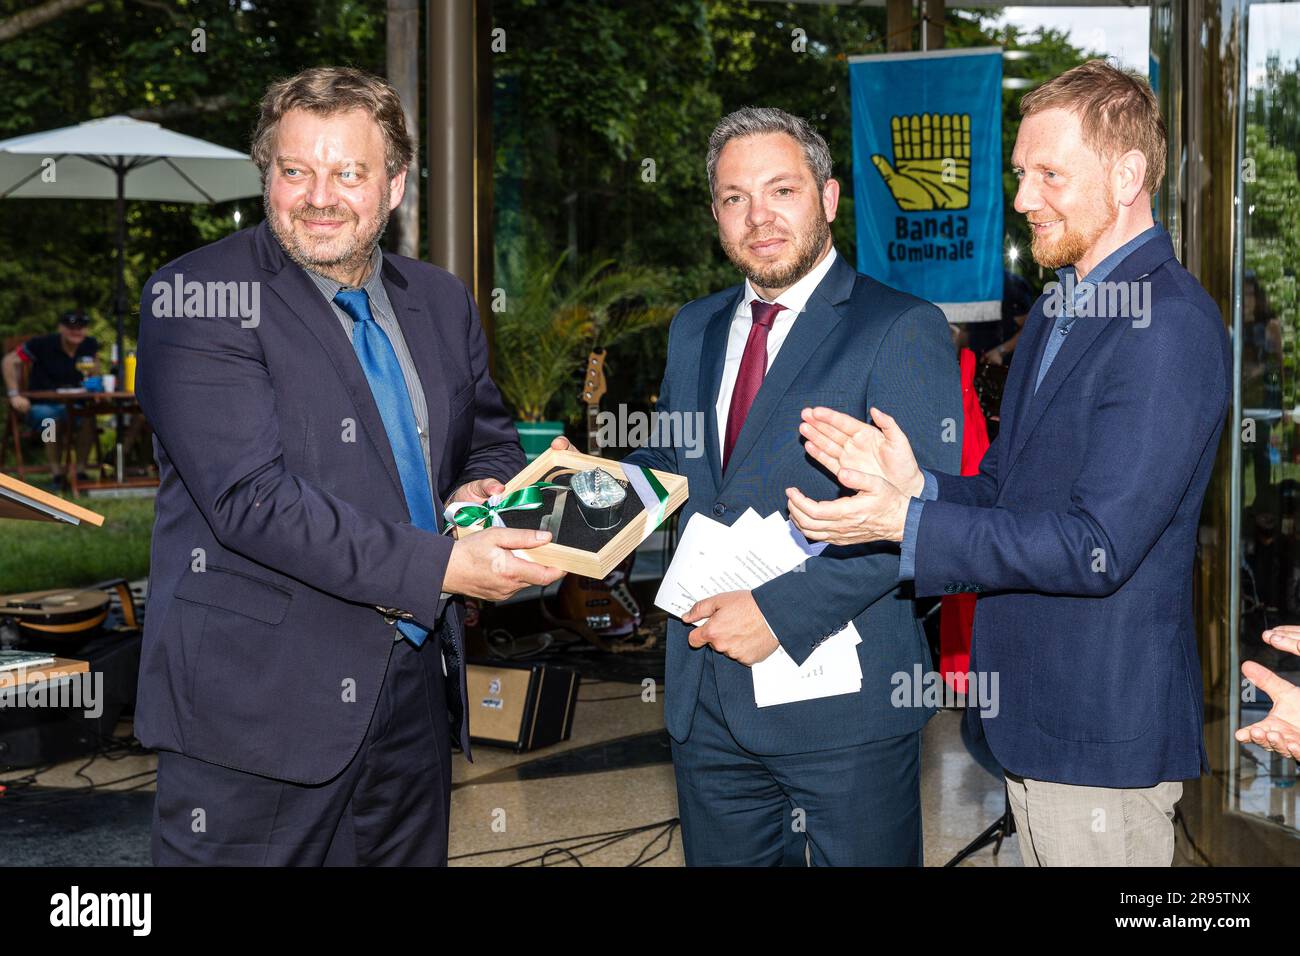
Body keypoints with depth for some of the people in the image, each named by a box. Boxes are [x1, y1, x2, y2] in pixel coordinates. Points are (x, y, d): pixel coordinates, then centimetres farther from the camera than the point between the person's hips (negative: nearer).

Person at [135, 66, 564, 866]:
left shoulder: (441, 302, 10)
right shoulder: (198, 299, -10)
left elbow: (493, 440, 22)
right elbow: (252, 496, -20)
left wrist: (482, 489, -2)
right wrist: (440, 568, -24)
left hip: (418, 693, 6)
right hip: (259, 708, -6)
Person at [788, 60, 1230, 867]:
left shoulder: (1171, 324, -19)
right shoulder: (1059, 308, 14)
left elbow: (1097, 545, -24)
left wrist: (904, 523, -25)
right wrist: (917, 483, -9)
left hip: (1104, 731, -9)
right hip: (1032, 710, 9)